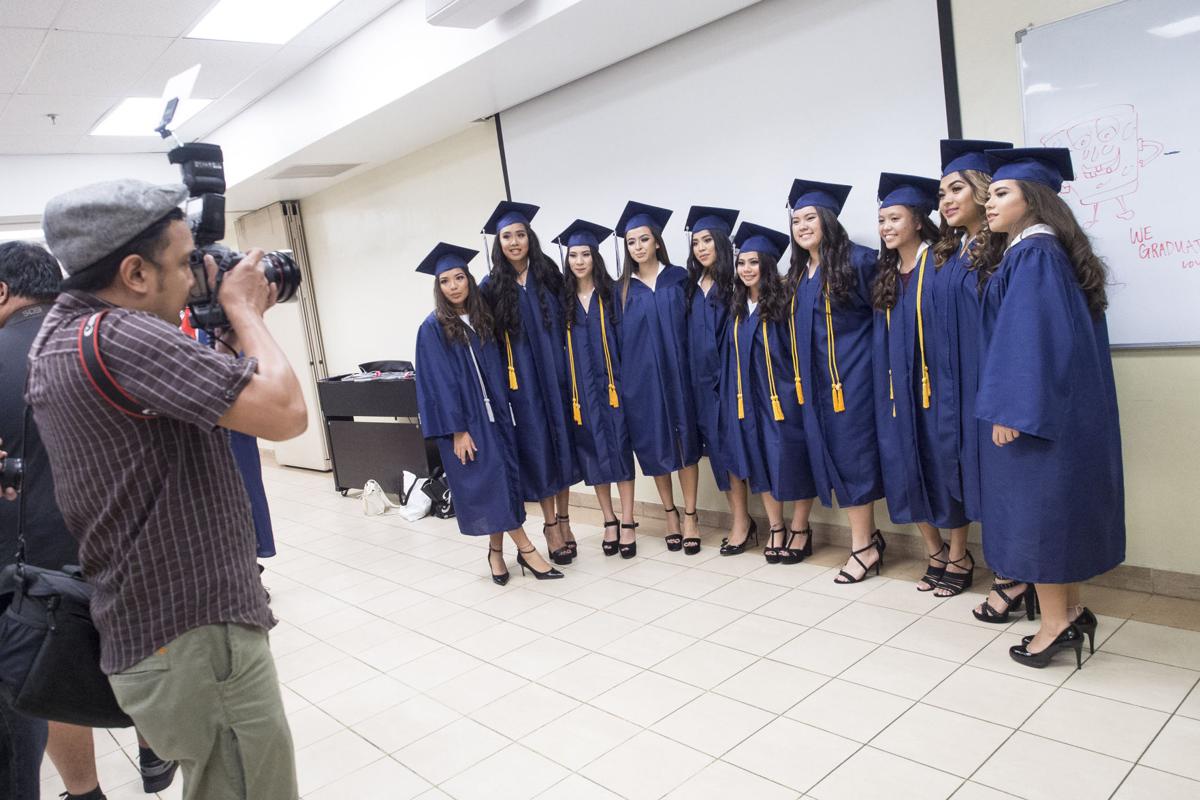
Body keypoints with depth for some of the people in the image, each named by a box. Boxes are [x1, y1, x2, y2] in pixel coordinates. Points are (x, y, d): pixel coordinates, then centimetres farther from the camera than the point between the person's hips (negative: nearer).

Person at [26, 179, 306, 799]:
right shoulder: (117, 334, -23)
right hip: (197, 638, -10)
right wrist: (244, 311, -12)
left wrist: (233, 326, 9)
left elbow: (190, 408, 18)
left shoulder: (59, 332, 10)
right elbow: (284, 414, -28)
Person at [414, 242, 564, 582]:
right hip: (464, 420, -5)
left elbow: (499, 367, 11)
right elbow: (439, 383, -10)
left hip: (496, 414, 5)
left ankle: (496, 550, 18)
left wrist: (508, 411, 4)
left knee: (503, 480, 5)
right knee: (492, 481, -8)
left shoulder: (484, 319, 9)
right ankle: (525, 550, 0)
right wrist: (457, 430, -15)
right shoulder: (433, 328, -6)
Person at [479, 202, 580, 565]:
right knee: (538, 449, 2)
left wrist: (569, 367, -1)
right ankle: (551, 526, 12)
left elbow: (566, 321, 6)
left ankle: (564, 519, 19)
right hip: (523, 380, -2)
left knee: (562, 443, 7)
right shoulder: (492, 287, -1)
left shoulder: (549, 274, 3)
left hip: (556, 374, 2)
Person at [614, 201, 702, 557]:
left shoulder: (679, 279, 4)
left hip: (676, 373, -1)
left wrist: (694, 370, -6)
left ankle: (690, 515, 10)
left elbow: (694, 327, 2)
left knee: (684, 441, 1)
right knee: (654, 446, 7)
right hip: (640, 377, 2)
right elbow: (619, 337, 7)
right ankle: (670, 512, 21)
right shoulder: (623, 289, 7)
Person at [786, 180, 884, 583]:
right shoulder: (799, 274, 13)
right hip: (817, 382, 7)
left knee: (851, 455, -3)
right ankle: (867, 536, 21)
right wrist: (803, 378, 16)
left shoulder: (858, 260, -9)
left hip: (851, 377, -7)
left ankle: (863, 545, 9)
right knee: (831, 457, 9)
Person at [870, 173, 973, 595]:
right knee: (907, 471, 7)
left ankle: (960, 558, 17)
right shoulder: (887, 274, 12)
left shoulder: (940, 264, -7)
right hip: (897, 389, 6)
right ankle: (935, 552, 24)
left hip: (933, 384, -6)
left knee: (943, 467, 1)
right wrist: (884, 385, 8)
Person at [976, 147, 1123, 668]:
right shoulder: (1036, 252, 14)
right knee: (1053, 507, 14)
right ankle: (1071, 614, 23)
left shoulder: (1032, 254, -14)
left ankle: (1056, 623, 7)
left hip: (1035, 405, -10)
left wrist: (1009, 410, -21)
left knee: (1036, 506, -2)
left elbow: (1032, 336, -21)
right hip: (1055, 407, 10)